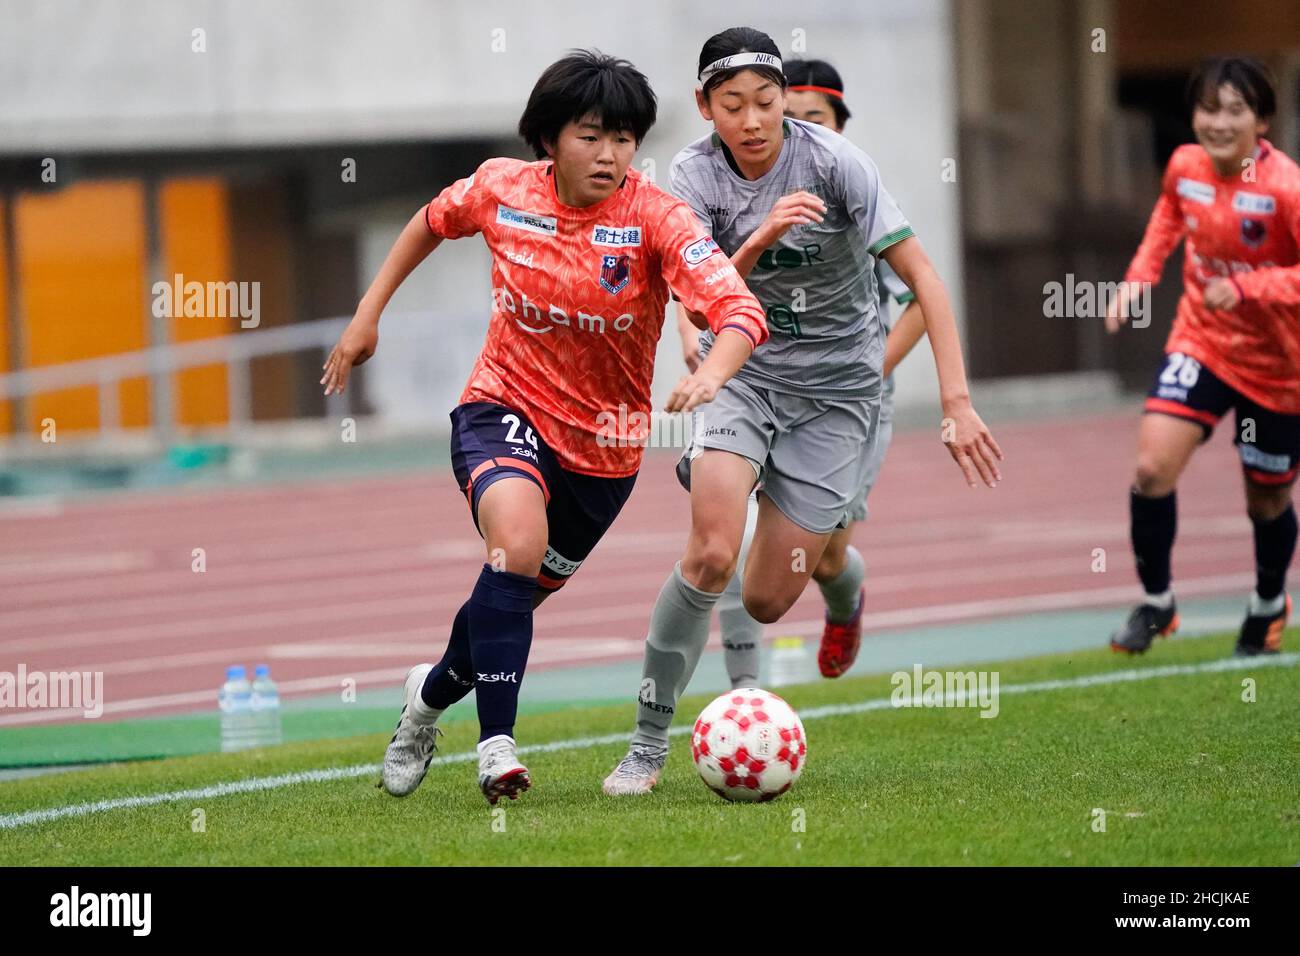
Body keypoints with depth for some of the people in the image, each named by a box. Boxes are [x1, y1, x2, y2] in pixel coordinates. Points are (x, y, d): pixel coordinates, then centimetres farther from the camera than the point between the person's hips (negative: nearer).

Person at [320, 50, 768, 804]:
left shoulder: (656, 216, -19)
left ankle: (434, 692, 48)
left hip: (604, 446, 1)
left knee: (518, 597, 15)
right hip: (505, 408, -1)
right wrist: (369, 314, 13)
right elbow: (433, 222, 14)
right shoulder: (502, 189, -10)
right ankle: (497, 742, -23)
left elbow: (741, 311, -32)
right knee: (518, 541, -31)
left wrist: (712, 373, -53)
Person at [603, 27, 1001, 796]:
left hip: (837, 386, -1)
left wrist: (957, 402, -26)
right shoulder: (697, 175, -11)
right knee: (712, 554, -22)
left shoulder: (833, 161, -17)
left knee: (767, 602, -6)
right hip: (741, 368, 1)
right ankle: (649, 744, -10)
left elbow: (922, 276, -18)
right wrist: (758, 241, -38)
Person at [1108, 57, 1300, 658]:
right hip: (1201, 343, 3)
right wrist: (1139, 277, 7)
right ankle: (1156, 602, 3)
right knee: (1152, 467, -16)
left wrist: (1246, 288, -35)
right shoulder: (1185, 165, -7)